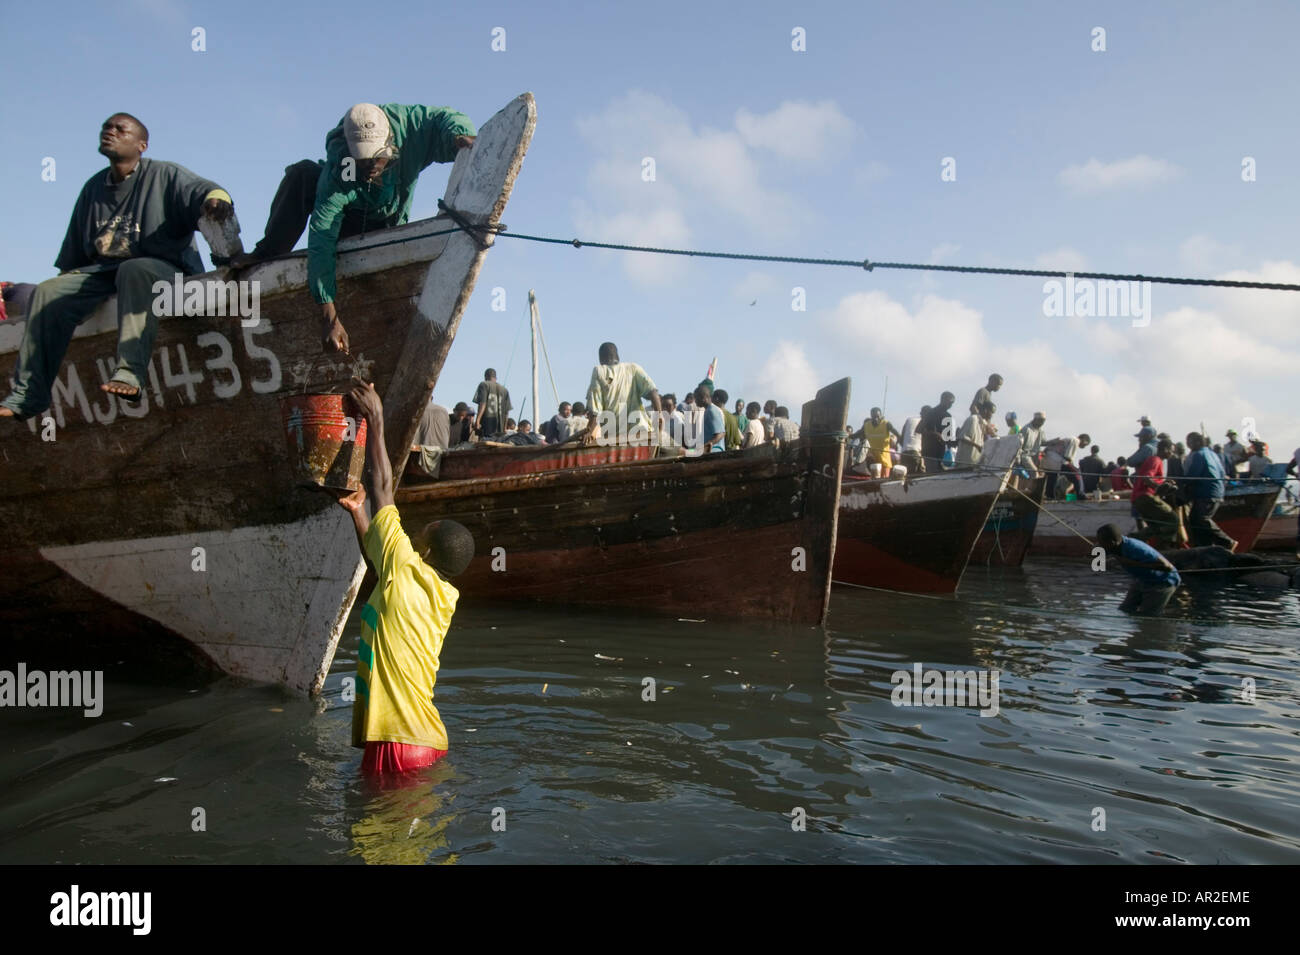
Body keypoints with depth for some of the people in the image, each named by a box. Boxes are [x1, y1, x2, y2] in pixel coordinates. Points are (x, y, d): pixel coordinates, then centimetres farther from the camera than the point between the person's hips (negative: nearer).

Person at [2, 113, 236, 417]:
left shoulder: (163, 175, 4)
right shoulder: (94, 188, 21)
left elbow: (198, 189, -18)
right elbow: (73, 250, 26)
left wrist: (215, 199, -41)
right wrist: (66, 279, 22)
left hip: (163, 268, -6)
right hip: (103, 270, 6)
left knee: (134, 270, -40)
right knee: (48, 292, -16)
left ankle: (130, 374, -54)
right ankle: (27, 395, -19)